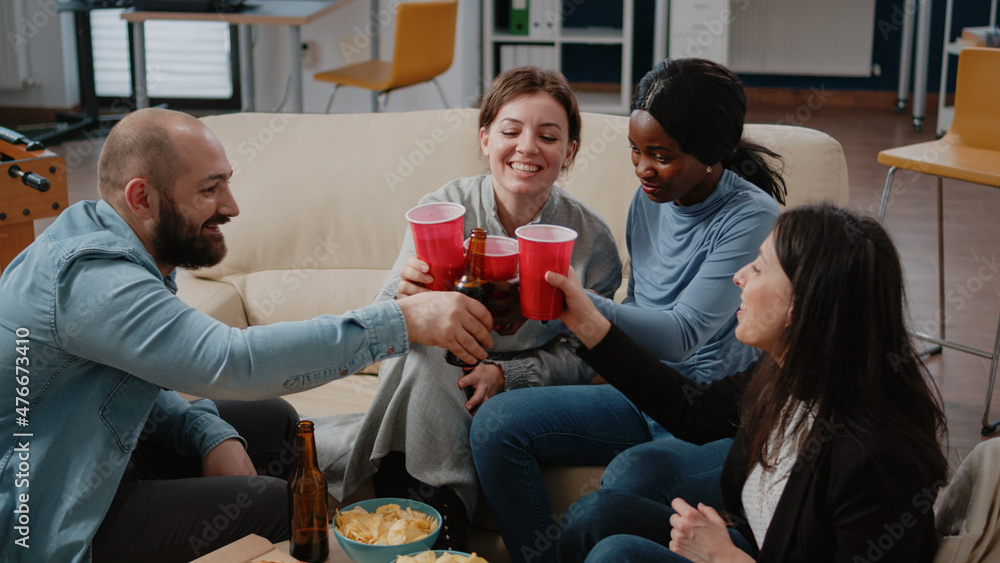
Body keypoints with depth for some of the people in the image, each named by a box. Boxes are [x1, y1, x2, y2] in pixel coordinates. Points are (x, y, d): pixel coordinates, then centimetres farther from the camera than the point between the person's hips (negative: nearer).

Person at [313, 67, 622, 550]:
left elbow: (583, 355, -4)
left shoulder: (591, 240, -10)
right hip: (429, 382, 1)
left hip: (521, 384, -1)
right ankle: (439, 510, -21)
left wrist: (506, 375, -21)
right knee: (423, 354, -34)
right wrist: (404, 297, -35)